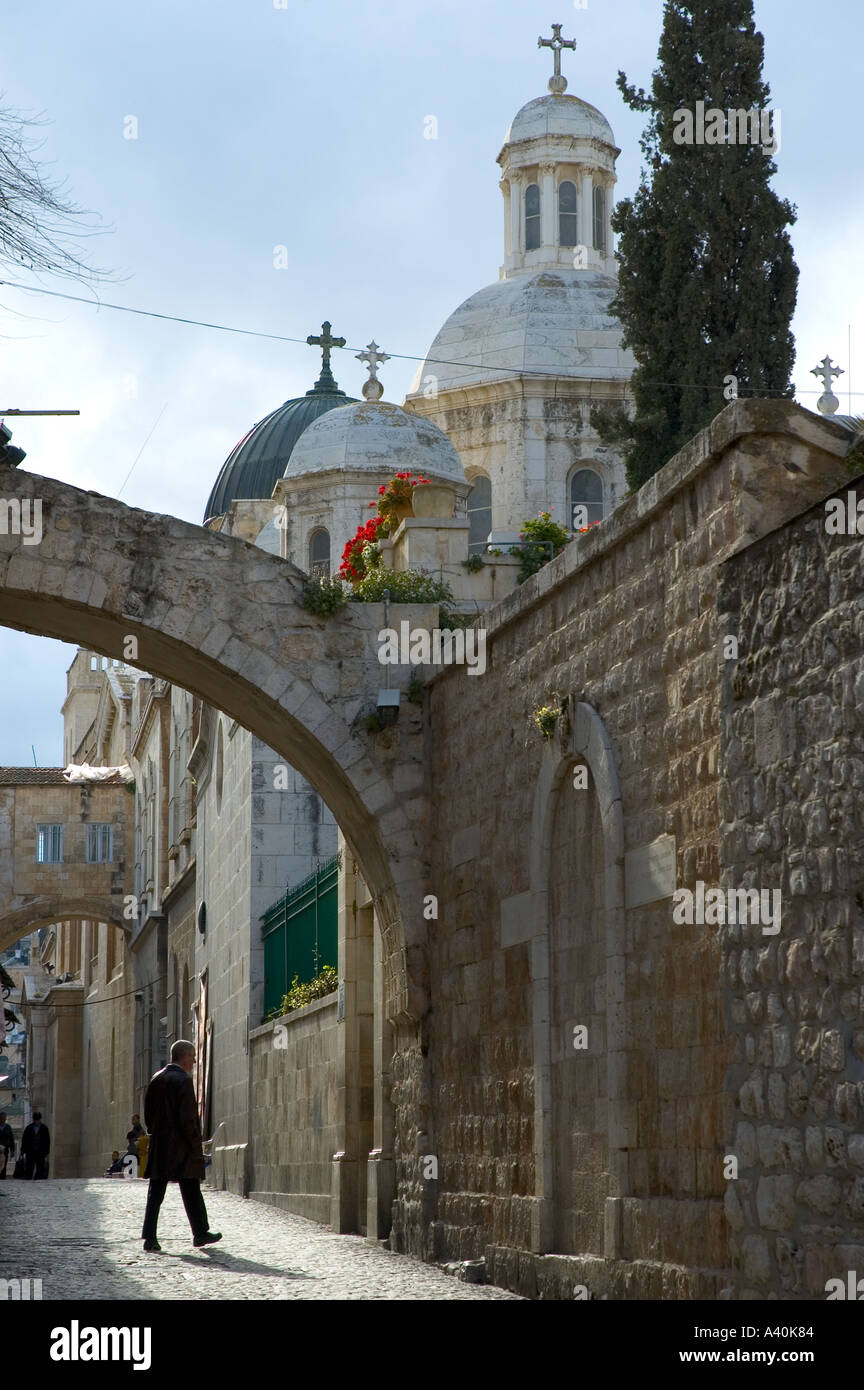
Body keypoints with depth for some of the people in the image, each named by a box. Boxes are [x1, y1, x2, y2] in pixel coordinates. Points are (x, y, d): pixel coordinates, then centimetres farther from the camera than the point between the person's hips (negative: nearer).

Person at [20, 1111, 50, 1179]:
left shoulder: (44, 1128, 3)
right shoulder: (29, 1128, 6)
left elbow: (47, 1142, 4)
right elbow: (24, 1140, 7)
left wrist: (46, 1154, -2)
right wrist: (23, 1152, 1)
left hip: (41, 1154, -1)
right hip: (30, 1154, 1)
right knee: (28, 1171, 1)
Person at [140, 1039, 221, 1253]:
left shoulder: (156, 1079, 9)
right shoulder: (183, 1081, -14)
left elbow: (148, 1113, 12)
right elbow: (187, 1118, -18)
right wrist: (196, 1144, -10)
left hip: (159, 1147, 7)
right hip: (181, 1148, -7)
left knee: (155, 1194, 6)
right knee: (191, 1192, 5)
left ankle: (149, 1237, 1)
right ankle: (200, 1233, 14)